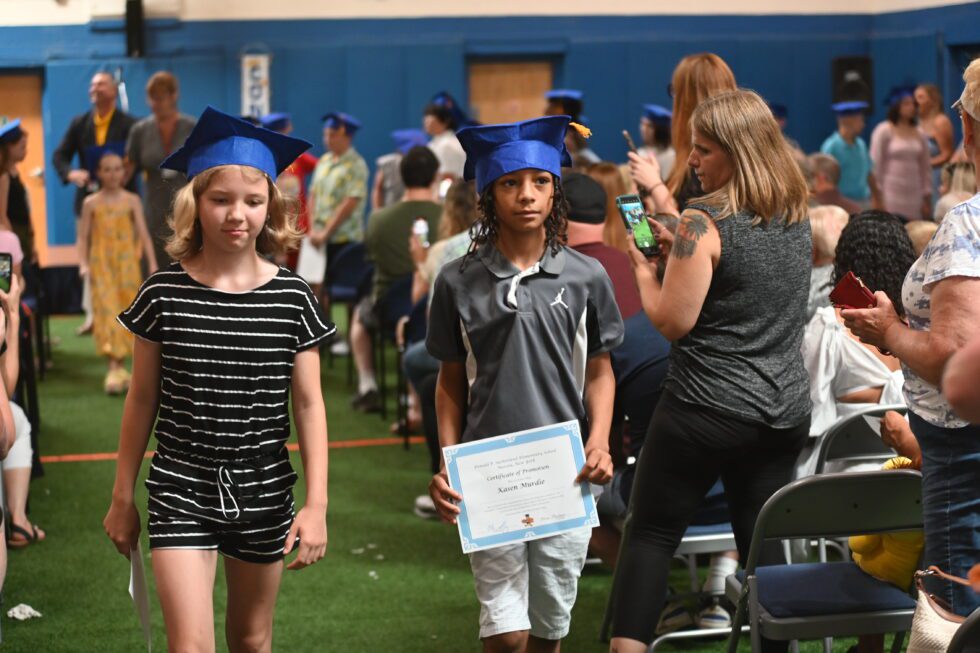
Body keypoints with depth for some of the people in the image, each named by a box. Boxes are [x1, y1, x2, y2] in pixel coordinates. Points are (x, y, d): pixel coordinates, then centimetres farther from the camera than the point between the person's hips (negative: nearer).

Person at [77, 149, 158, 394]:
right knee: (107, 311, -10)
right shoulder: (91, 203, 3)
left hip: (127, 263, 1)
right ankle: (114, 369, -16)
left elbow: (143, 234, 1)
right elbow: (83, 237, 2)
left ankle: (121, 366, 17)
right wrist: (83, 264, -10)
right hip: (101, 264, -1)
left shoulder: (132, 200, 4)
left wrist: (152, 264, -5)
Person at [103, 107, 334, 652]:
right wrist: (123, 499, 8)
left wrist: (317, 504, -4)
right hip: (181, 491, -1)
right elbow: (142, 401, 4)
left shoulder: (292, 297, -3)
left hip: (263, 494, 2)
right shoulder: (164, 294, -5)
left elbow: (309, 405, 0)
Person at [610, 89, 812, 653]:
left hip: (709, 410, -6)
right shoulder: (797, 214, 7)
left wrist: (644, 268, 0)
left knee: (652, 532, 4)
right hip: (786, 410, 6)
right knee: (763, 540, 11)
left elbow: (673, 322, -15)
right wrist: (677, 248, 15)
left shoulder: (706, 221, -15)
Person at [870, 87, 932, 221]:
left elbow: (925, 168, 16)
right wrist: (879, 198, -7)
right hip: (891, 194, -5)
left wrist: (927, 198, 12)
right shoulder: (883, 131, 0)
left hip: (914, 197, 5)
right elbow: (876, 166, -3)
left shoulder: (919, 134, 14)